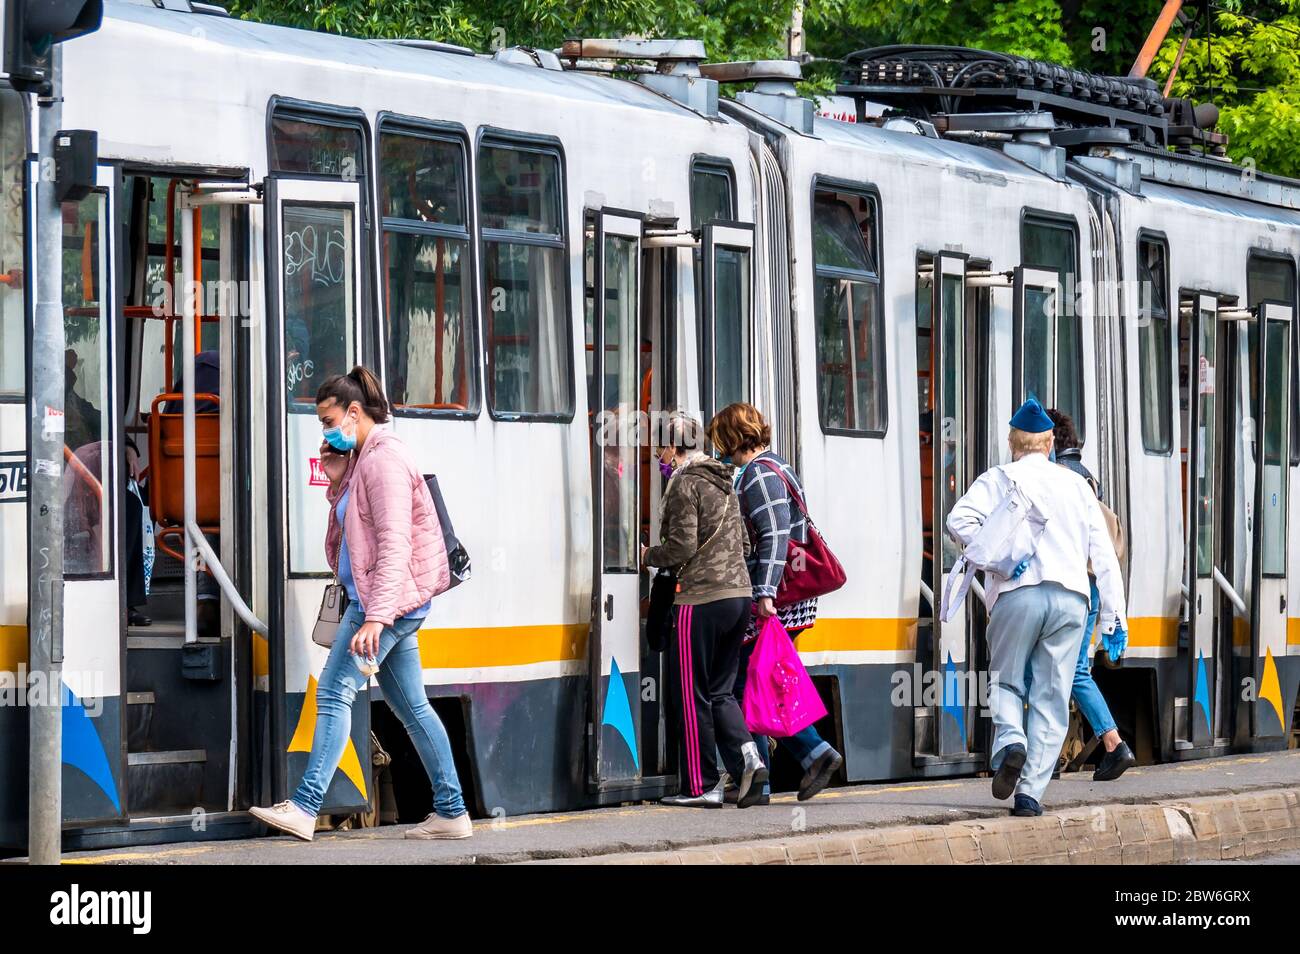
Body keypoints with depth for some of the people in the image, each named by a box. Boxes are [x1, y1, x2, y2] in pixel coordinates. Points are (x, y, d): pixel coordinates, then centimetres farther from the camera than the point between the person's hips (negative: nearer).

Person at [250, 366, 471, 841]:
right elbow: (355, 526, 21)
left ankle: (305, 807, -15)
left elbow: (394, 543, -22)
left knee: (335, 693, -12)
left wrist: (375, 616, -30)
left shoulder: (385, 458, -14)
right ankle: (452, 812, 13)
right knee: (411, 706, 11)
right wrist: (338, 482, 6)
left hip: (388, 599, -10)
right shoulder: (362, 458, 17)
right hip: (395, 605, 10)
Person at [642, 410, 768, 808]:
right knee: (720, 691, 14)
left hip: (701, 600, -8)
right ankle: (747, 758, -7)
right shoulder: (722, 483, 18)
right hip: (739, 594, 8)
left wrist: (648, 556, 4)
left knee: (693, 696, 0)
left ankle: (702, 786, 2)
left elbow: (681, 547, -15)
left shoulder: (685, 484, -9)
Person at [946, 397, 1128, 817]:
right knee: (1051, 698, 4)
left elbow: (960, 520, -10)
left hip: (1018, 594, -2)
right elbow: (1104, 554, 14)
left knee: (1006, 680, 13)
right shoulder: (1076, 484, 17)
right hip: (1071, 597, 2)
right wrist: (1114, 616, 15)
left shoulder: (1000, 478, 9)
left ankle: (1010, 741, -16)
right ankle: (1031, 793, -2)